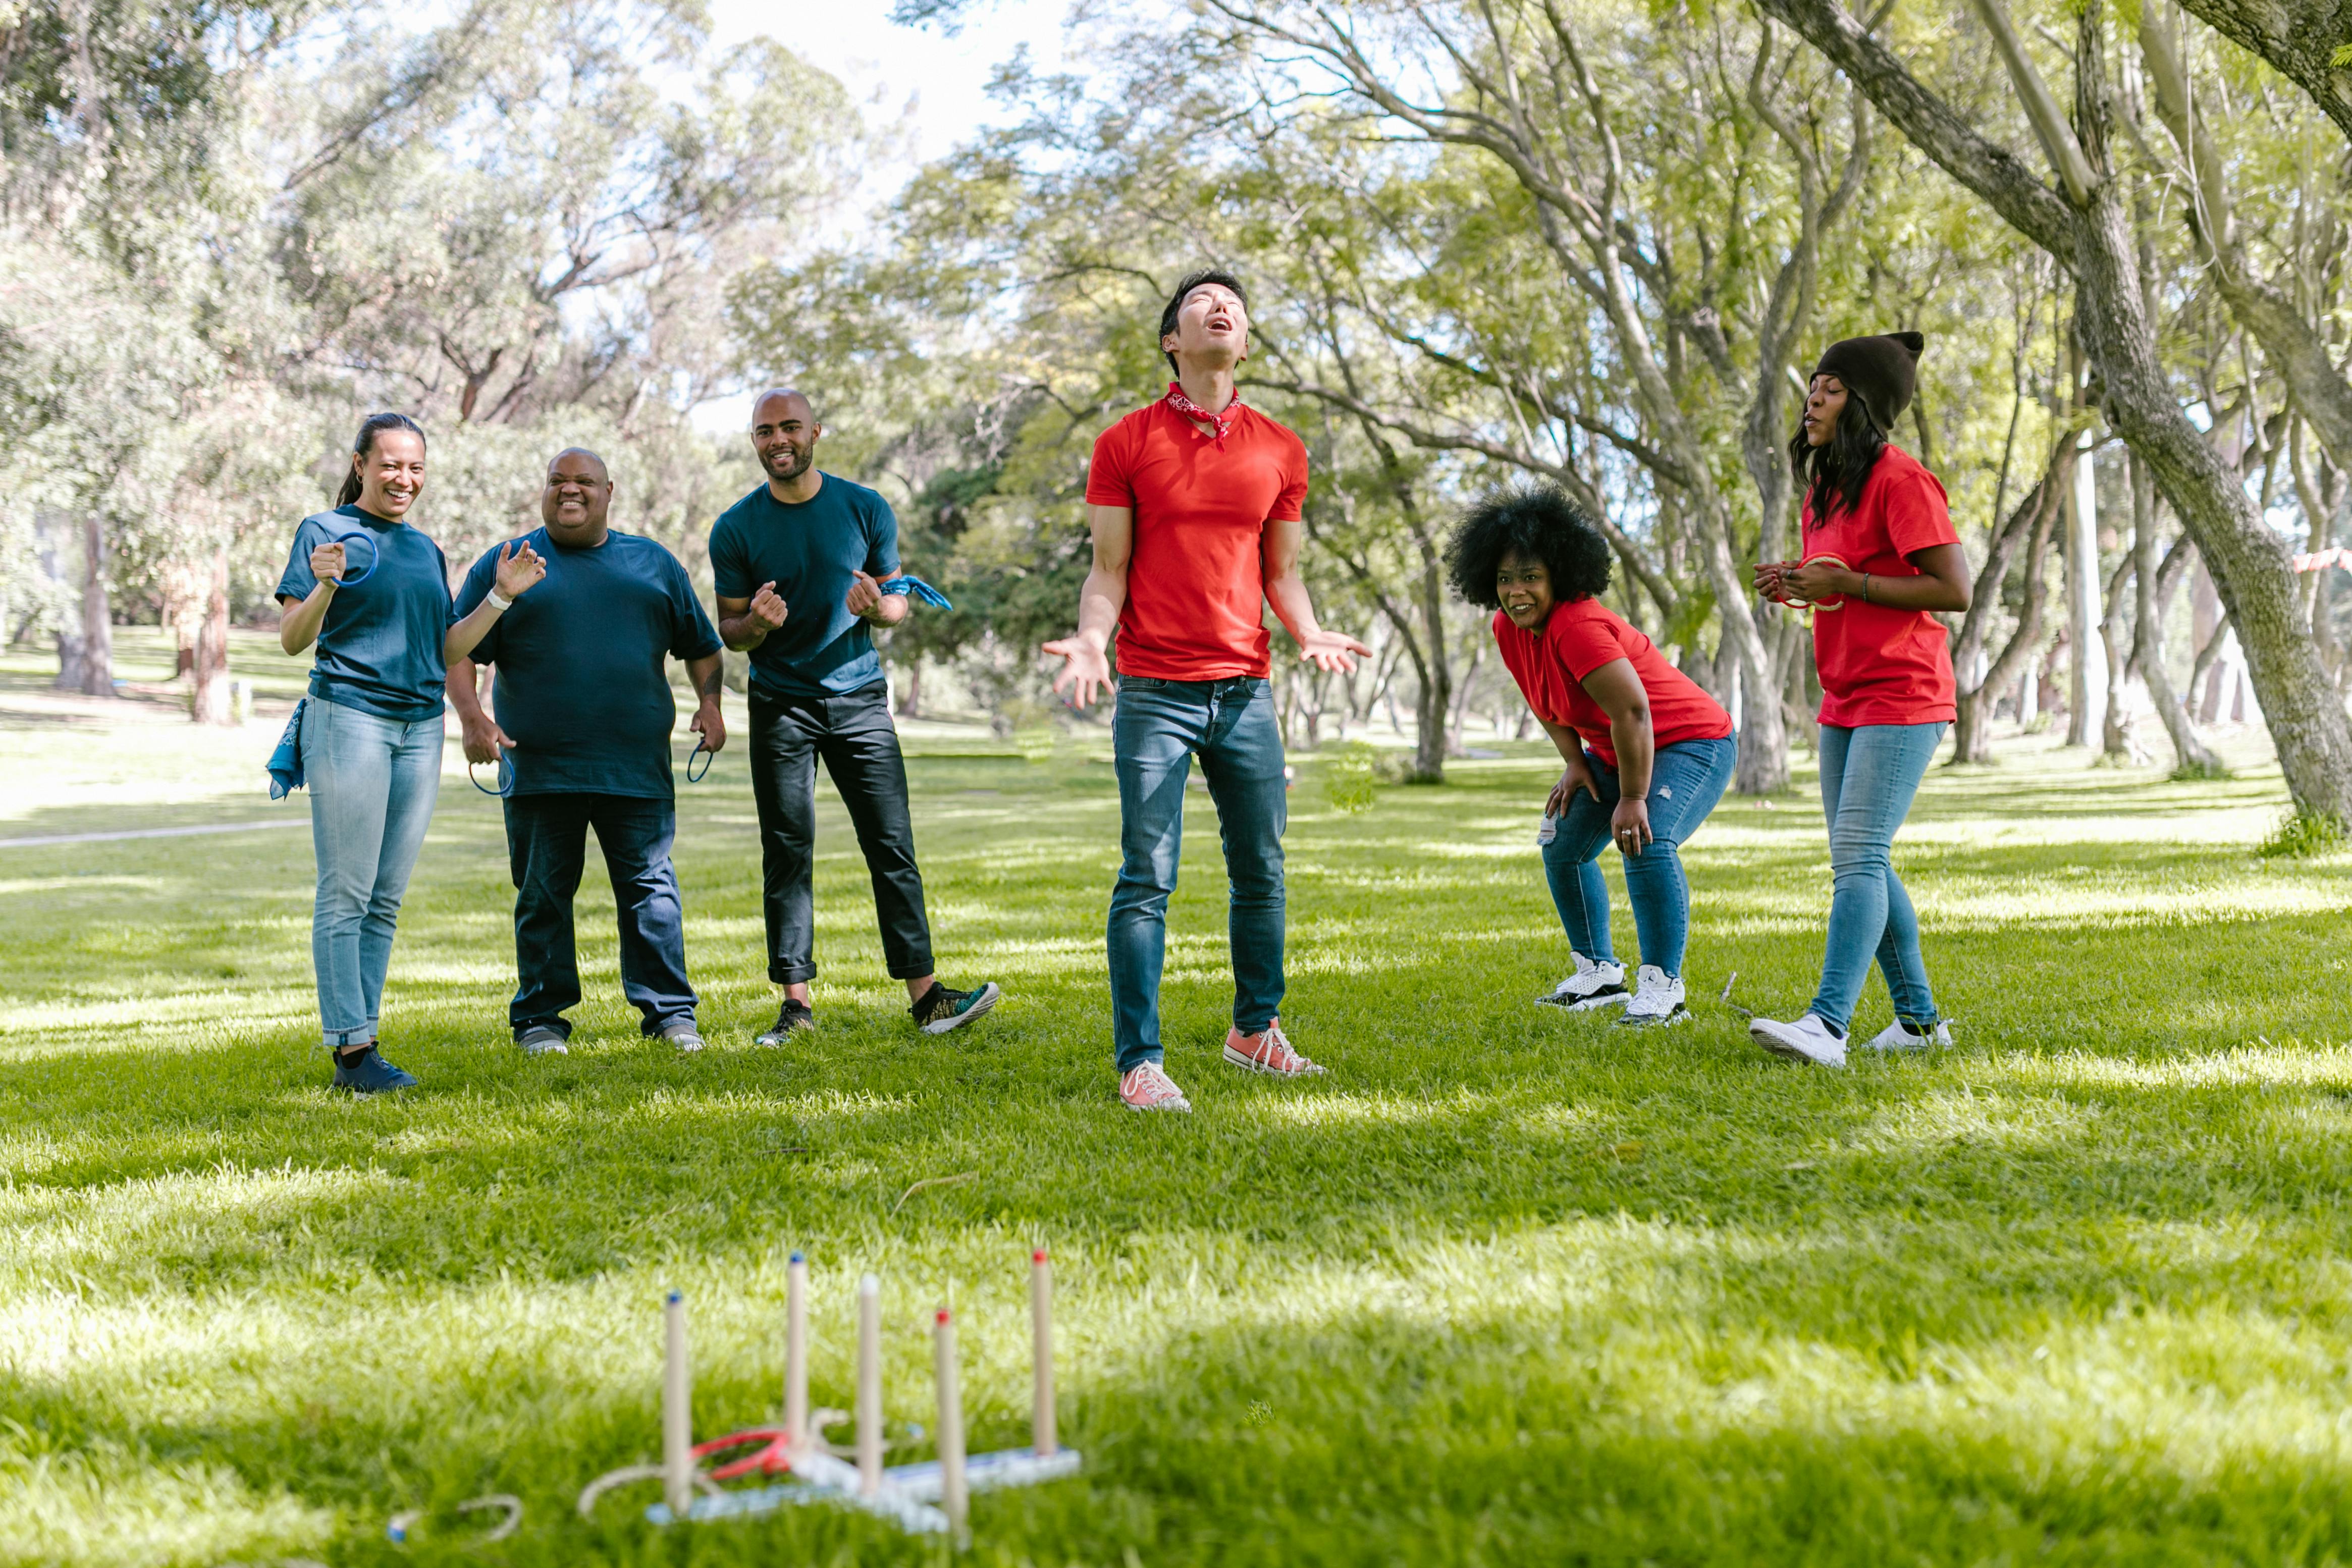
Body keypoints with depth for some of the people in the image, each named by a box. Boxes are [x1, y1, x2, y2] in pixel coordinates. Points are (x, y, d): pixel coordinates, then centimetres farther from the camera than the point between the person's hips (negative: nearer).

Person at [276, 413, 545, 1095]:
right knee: (345, 895, -6)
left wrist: (503, 596, 8)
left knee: (386, 900, 6)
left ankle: (361, 1046, 10)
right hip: (349, 717, -6)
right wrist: (325, 587, -23)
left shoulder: (426, 549, 18)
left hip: (420, 727, 6)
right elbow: (293, 640, -5)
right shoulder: (325, 531, 0)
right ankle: (352, 1049, -4)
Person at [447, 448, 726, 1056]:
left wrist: (709, 703, 3)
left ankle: (670, 1012, 8)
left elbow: (699, 643, 19)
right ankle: (539, 1018, 14)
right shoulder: (504, 566, 9)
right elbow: (458, 651, 5)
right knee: (543, 895, 5)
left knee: (651, 887, 1)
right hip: (539, 769, -1)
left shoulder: (653, 562, 15)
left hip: (636, 766, 1)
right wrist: (471, 715, -11)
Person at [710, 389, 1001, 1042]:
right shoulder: (736, 529, 1)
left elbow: (899, 603, 9)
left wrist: (875, 605, -15)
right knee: (787, 855, 0)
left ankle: (925, 995, -2)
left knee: (893, 846, -4)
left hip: (859, 699, 0)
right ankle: (796, 1001, 5)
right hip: (780, 705, 0)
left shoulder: (865, 509, 3)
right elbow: (730, 631, 5)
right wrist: (757, 623, -19)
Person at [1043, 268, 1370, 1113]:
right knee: (1147, 879, -6)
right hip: (1154, 692, -4)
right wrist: (1091, 640, -17)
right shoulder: (1125, 443, 1)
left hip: (1245, 692, 4)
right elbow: (1109, 570, 1)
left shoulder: (1280, 450, 10)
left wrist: (1309, 633, -4)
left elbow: (1281, 571, 15)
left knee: (1261, 872, 10)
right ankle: (1139, 1064, -2)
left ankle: (1256, 1030, 27)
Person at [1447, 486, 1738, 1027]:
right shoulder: (1509, 628, -5)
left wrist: (1633, 799, -27)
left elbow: (1631, 710, -34)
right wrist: (1574, 762, 2)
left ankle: (1662, 987, -21)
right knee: (1564, 846, 11)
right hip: (1615, 751, 10)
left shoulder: (1577, 626, -32)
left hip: (1692, 744, -10)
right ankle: (1599, 975, 22)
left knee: (1648, 842, -29)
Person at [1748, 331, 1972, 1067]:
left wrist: (1846, 584, -21)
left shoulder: (1899, 479, -13)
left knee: (1858, 857, -17)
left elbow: (1954, 590, -18)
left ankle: (1827, 1025, -24)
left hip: (1901, 700, -10)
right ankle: (1918, 1019, 20)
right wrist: (1796, 587, 4)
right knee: (1862, 864, 11)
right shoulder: (1825, 484, 15)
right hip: (1844, 701, 10)